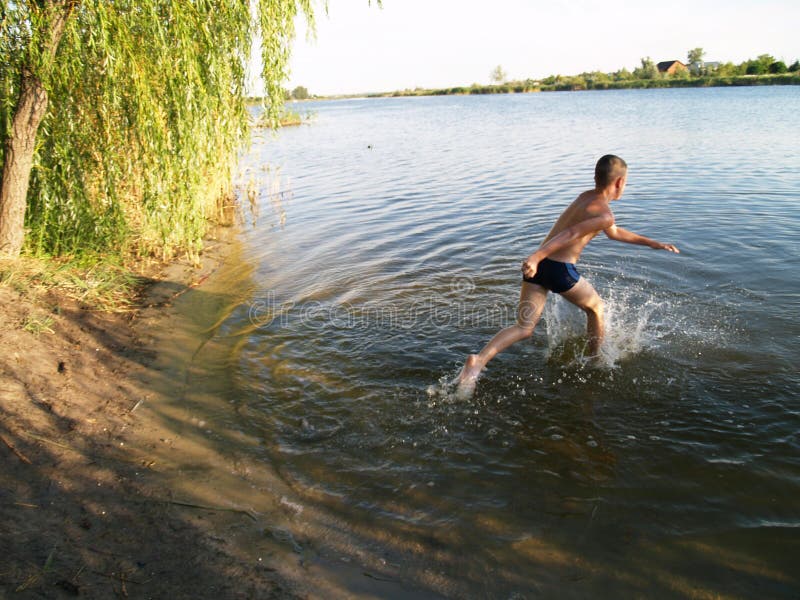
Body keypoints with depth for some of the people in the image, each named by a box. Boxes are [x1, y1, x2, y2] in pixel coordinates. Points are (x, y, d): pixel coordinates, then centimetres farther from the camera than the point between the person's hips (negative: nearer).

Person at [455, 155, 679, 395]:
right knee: (595, 308, 23)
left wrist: (654, 244, 37)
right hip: (560, 270, -7)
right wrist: (537, 257, -32)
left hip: (537, 266, 7)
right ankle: (596, 359, 40)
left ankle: (479, 360, -18)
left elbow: (614, 232, 34)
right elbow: (570, 235, -21)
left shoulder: (586, 196, 23)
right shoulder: (605, 214, -6)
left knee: (524, 328, 3)